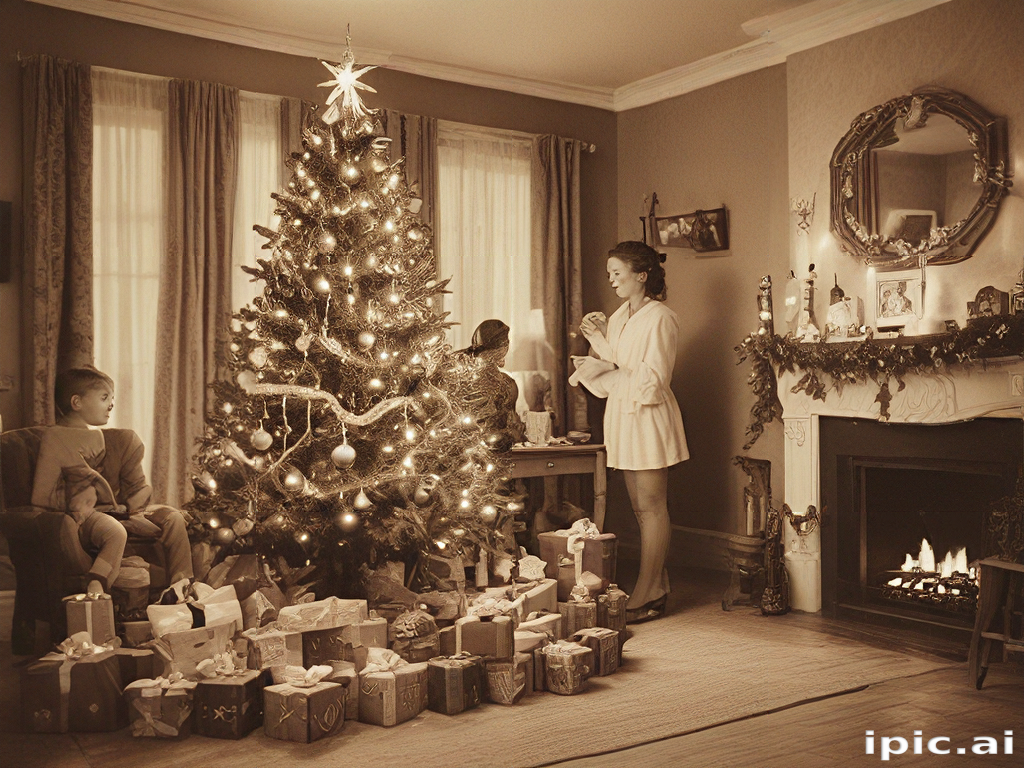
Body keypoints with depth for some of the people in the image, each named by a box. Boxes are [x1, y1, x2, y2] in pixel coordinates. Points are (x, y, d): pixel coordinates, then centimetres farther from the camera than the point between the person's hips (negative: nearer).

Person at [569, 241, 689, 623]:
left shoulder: (659, 318, -11)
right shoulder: (620, 317, 14)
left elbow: (651, 381, -17)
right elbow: (616, 370, 11)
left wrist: (605, 370, -16)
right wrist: (599, 339, -2)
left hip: (648, 418, -8)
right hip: (624, 418, 8)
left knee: (652, 507, -3)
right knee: (641, 508, 11)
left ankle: (644, 598, 0)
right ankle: (657, 588, 18)